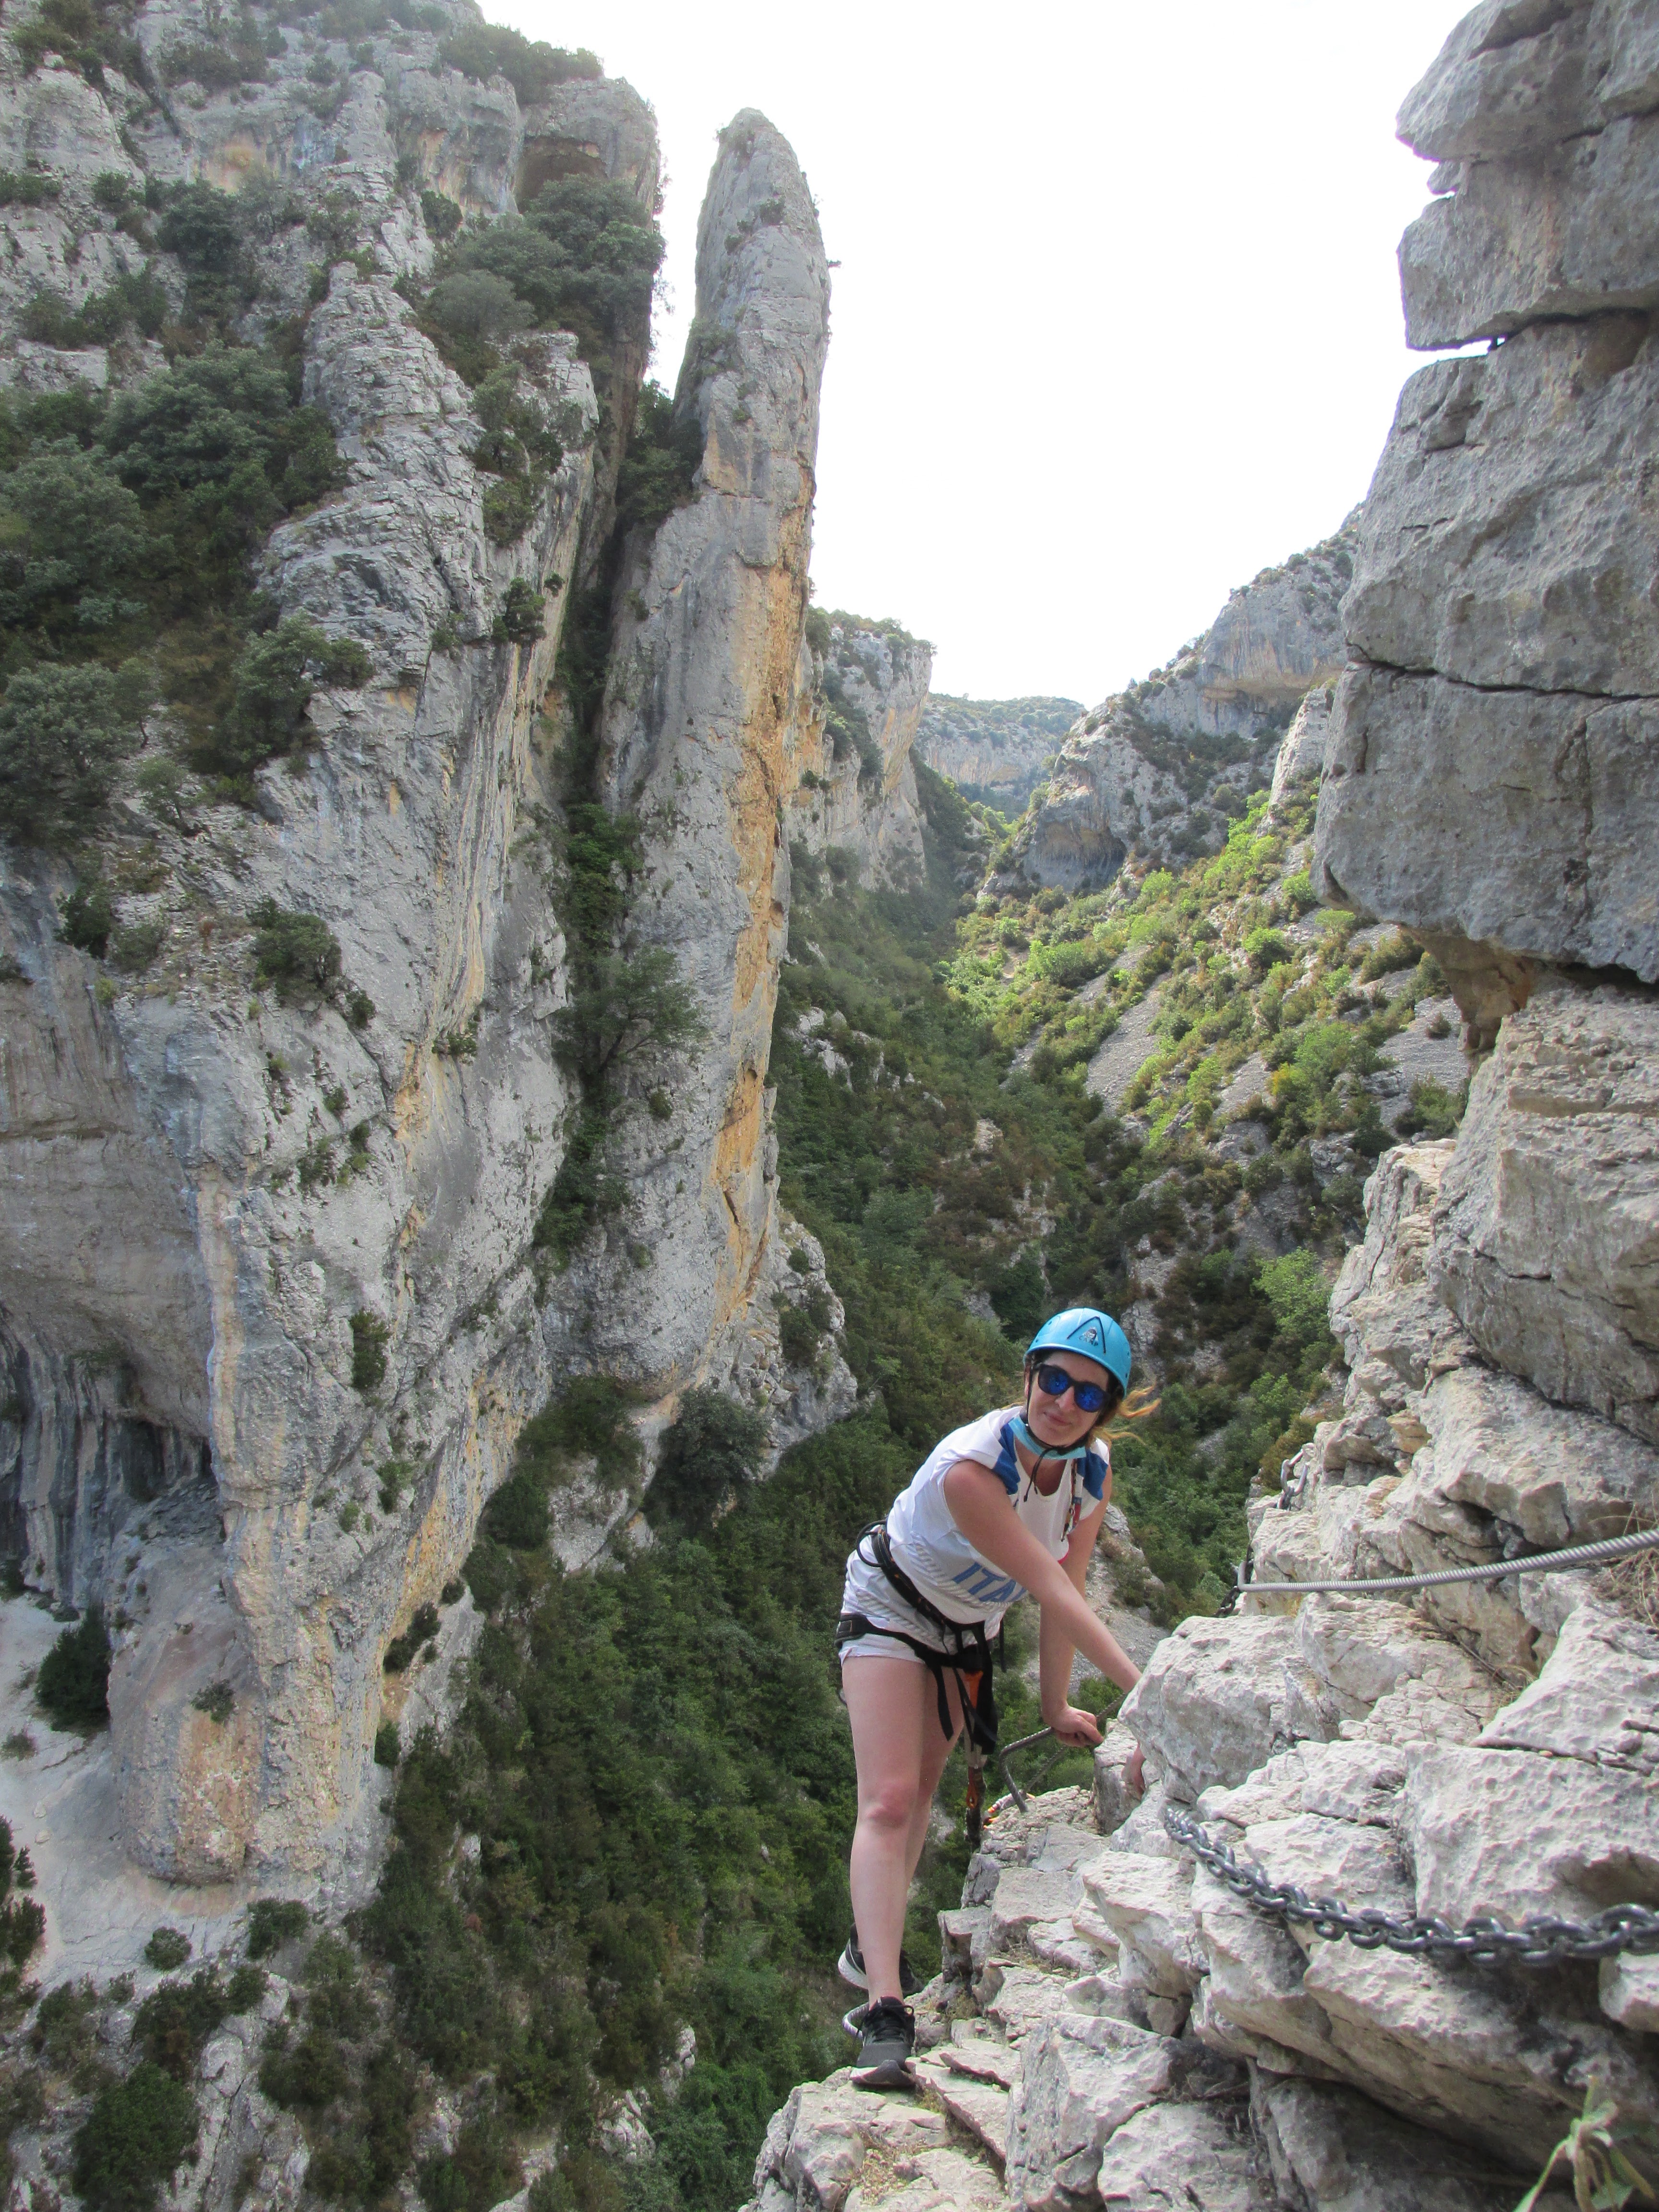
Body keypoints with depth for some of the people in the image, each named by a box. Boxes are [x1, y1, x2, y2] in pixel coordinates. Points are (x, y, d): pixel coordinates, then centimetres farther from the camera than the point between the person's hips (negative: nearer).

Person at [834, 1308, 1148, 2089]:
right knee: (889, 1801, -18)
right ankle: (885, 2012, -19)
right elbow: (1054, 1592, -38)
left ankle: (872, 1949, 35)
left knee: (921, 1792, 17)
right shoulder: (970, 1468, -39)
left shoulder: (1093, 1470, -19)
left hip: (969, 1629, 6)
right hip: (890, 1608, -6)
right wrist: (1141, 1689, -40)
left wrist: (1056, 1707, -4)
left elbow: (1066, 1590, -10)